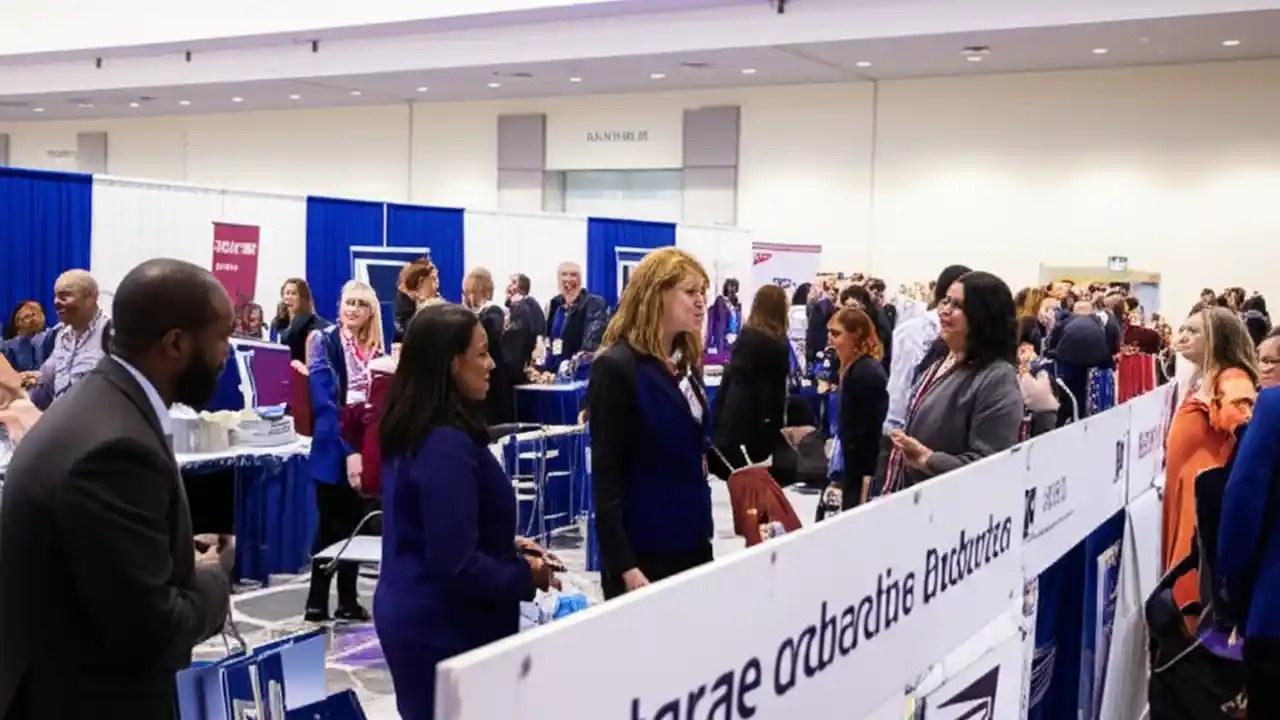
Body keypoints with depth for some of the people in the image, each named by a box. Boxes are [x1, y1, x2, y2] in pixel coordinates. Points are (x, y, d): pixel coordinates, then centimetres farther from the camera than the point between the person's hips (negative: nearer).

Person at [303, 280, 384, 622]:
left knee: (355, 526, 11)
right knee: (331, 526, 0)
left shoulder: (375, 351, 11)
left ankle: (348, 600, 21)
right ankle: (317, 602, 10)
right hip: (333, 449, -5)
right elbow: (324, 401, -15)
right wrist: (347, 451, -22)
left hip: (366, 449, 6)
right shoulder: (324, 341, -7)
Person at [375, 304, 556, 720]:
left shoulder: (411, 432, 5)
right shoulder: (448, 446, -24)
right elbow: (456, 565, -26)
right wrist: (526, 575, -12)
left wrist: (505, 546, 10)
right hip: (444, 628, -9)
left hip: (414, 615, 9)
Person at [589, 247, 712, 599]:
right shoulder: (617, 367, -12)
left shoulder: (688, 362, 11)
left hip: (694, 542, 7)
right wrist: (624, 566, -19)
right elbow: (606, 476, -15)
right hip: (643, 550, -7)